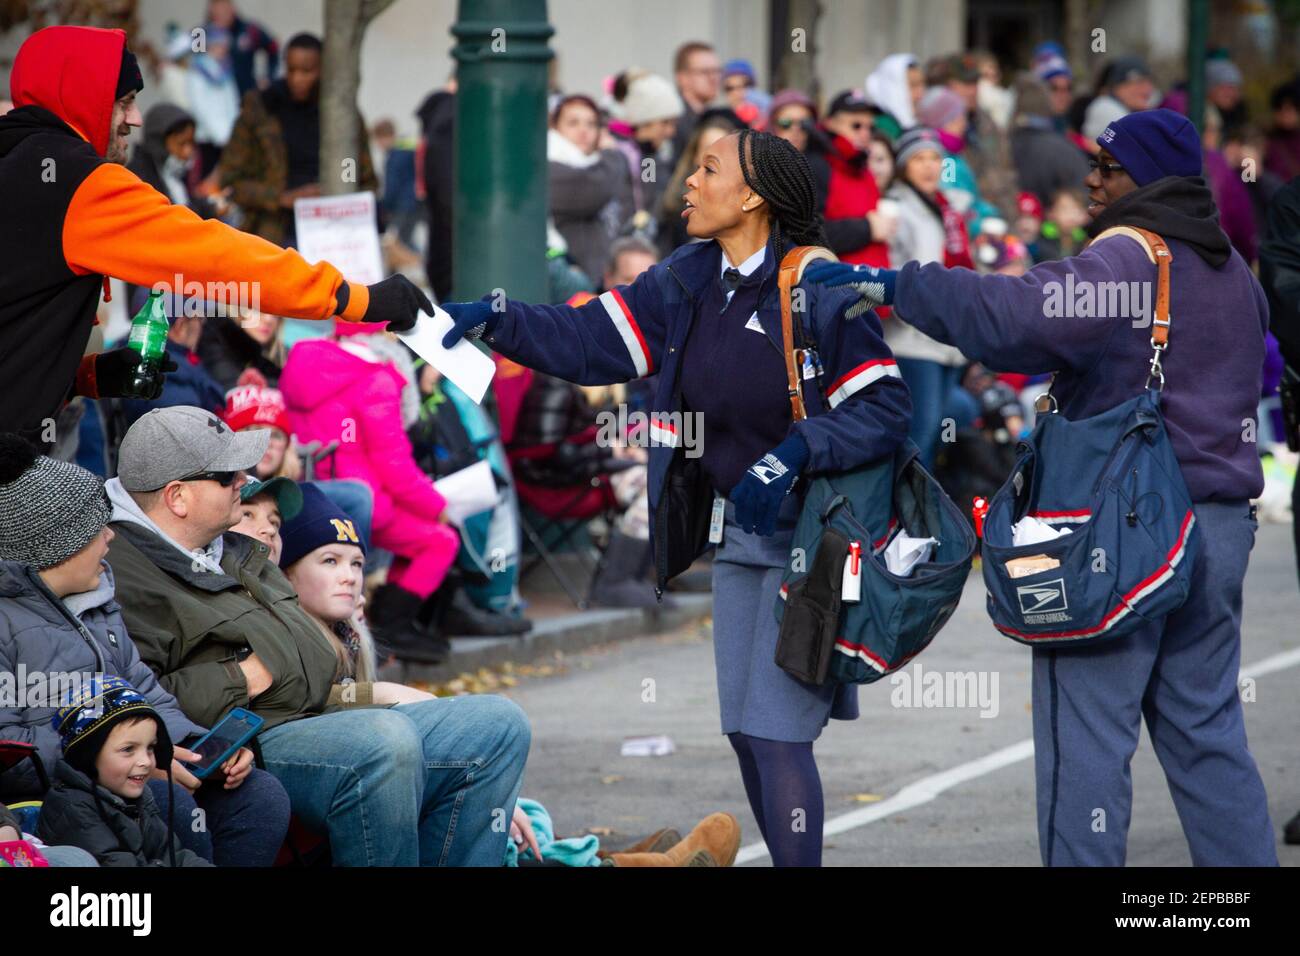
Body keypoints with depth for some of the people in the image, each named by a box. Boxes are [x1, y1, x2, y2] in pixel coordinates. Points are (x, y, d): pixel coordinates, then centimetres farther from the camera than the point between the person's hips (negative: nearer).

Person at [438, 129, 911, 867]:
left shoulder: (818, 288, -16)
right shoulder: (690, 282, 5)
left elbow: (886, 410, -18)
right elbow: (591, 342, 2)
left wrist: (794, 454, -28)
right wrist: (500, 322, -11)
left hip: (811, 539, -8)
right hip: (740, 534, 8)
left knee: (776, 732, -10)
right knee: (747, 732, 11)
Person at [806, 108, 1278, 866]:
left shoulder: (1127, 257, -13)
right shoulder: (1236, 272, 15)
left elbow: (1015, 316, -27)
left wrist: (893, 285, -22)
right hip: (1222, 519, 8)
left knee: (1087, 738, -4)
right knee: (1207, 731, 12)